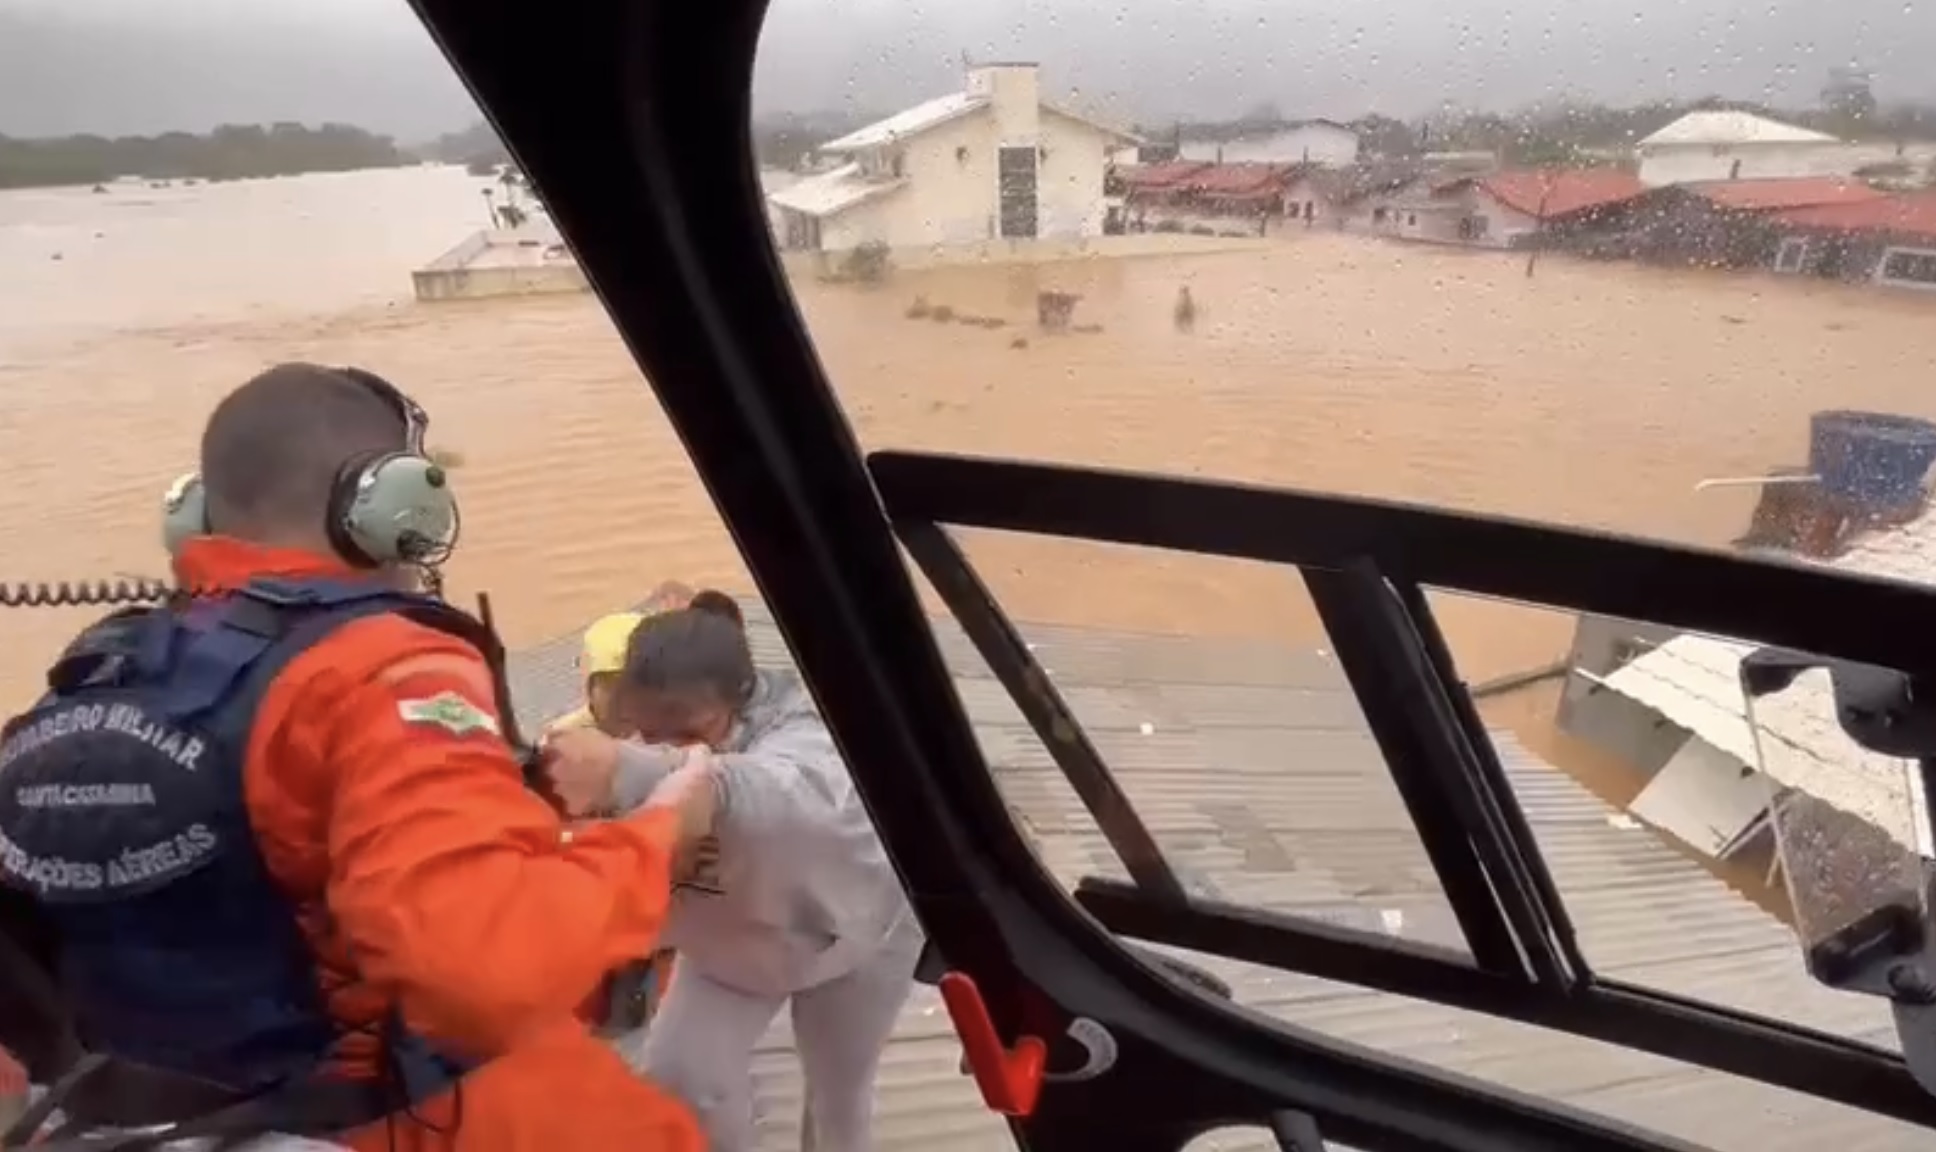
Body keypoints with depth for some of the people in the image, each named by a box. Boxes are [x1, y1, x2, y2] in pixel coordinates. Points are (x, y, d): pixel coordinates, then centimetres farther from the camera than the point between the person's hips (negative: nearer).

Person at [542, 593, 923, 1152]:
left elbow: (785, 799, -66)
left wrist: (630, 773, -81)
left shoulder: (803, 736, -42)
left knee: (840, 1092, 14)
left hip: (851, 933, -3)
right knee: (674, 1074, -5)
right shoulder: (663, 737, -23)